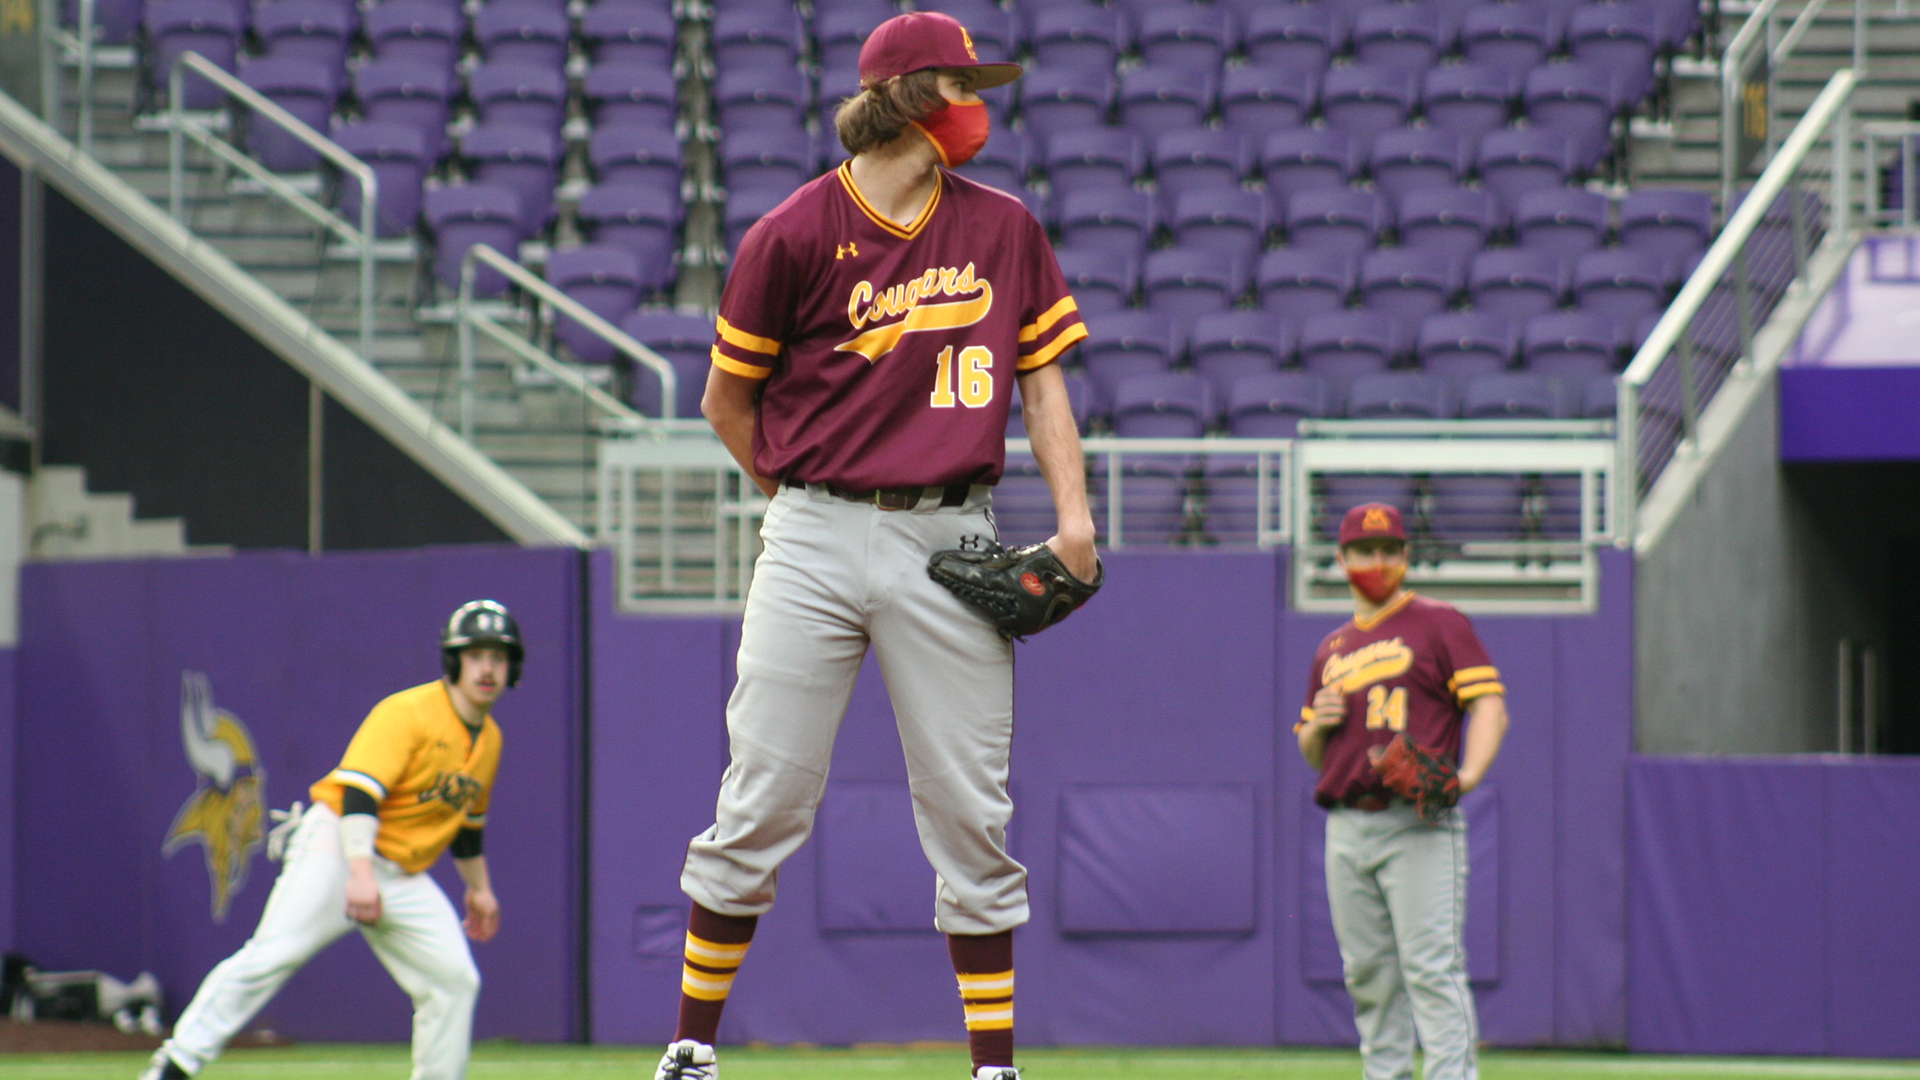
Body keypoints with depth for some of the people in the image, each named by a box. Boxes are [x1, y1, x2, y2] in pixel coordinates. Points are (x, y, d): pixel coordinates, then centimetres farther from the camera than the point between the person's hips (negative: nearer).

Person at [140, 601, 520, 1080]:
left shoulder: (490, 739, 12)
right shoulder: (408, 713, -14)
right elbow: (359, 793, -24)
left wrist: (479, 888, 31)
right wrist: (360, 873, -35)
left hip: (404, 877, 8)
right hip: (338, 849, -8)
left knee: (455, 980, 0)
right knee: (273, 954, -20)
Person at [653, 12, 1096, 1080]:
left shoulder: (1002, 228, 9)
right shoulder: (797, 234, -2)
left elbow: (1043, 379, 12)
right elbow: (727, 400, 7)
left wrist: (1073, 513, 0)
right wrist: (804, 504, 9)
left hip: (951, 542, 3)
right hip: (816, 543, -2)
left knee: (970, 810, 1)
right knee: (763, 801, -3)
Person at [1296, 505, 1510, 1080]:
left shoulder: (1438, 623, 4)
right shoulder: (1332, 650, 22)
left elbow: (1490, 706, -6)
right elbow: (1310, 753, 27)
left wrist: (1469, 773, -23)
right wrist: (1317, 725, 3)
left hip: (1420, 823, -6)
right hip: (1346, 831, 6)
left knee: (1431, 966, -14)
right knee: (1368, 972, 6)